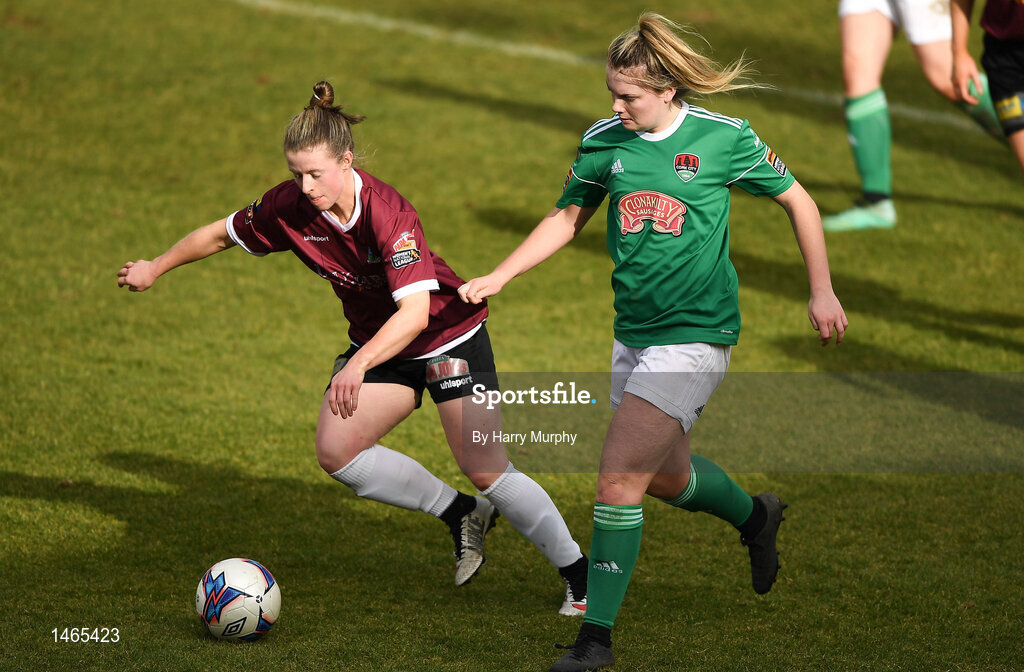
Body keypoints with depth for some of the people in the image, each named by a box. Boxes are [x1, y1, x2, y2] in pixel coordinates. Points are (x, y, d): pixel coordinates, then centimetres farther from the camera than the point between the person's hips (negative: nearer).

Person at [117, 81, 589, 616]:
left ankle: (578, 573, 3)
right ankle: (462, 515, 9)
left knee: (486, 470, -13)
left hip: (447, 334, -6)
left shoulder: (387, 212, -33)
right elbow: (223, 234, 3)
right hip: (376, 342, 6)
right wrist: (155, 268, 14)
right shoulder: (290, 206, -16)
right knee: (336, 452, -8)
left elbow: (416, 312, -41)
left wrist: (359, 365, -54)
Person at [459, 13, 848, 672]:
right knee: (667, 475, 20)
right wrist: (498, 277, 4)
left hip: (695, 335, -6)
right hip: (633, 332, 6)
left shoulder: (724, 139, -11)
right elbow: (567, 219, 15)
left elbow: (798, 201, 2)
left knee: (619, 479, -14)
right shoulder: (604, 141, 1)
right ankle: (755, 517, 52)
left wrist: (823, 291, 3)